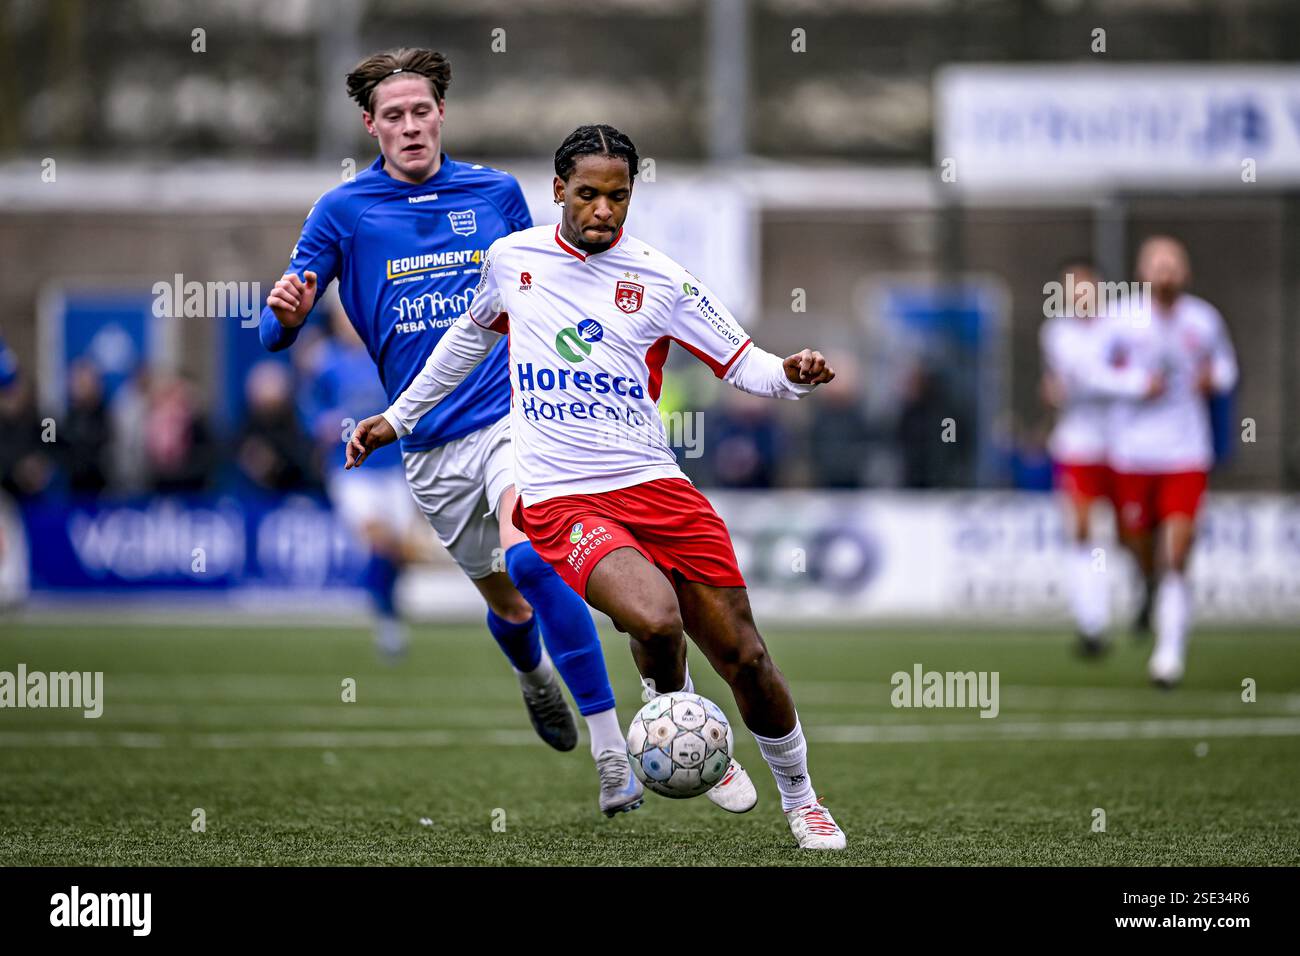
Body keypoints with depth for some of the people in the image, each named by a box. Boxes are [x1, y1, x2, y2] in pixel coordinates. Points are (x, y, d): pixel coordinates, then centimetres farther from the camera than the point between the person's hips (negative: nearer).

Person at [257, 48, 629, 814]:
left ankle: (612, 750, -25)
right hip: (430, 443, 2)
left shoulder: (496, 193, 6)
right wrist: (288, 311, -23)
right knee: (509, 605, 14)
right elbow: (278, 332, 0)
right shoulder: (343, 212, 3)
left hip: (513, 411, -2)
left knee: (529, 556, -28)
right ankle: (535, 677, 52)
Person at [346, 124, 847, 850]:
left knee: (743, 654, -2)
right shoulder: (512, 259, 6)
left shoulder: (661, 280, 1)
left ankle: (801, 799, 22)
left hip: (653, 483, 1)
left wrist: (792, 375, -19)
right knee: (656, 619, -29)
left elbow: (743, 363, 3)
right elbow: (472, 335, 26)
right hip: (560, 500, -1)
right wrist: (398, 417, 31)